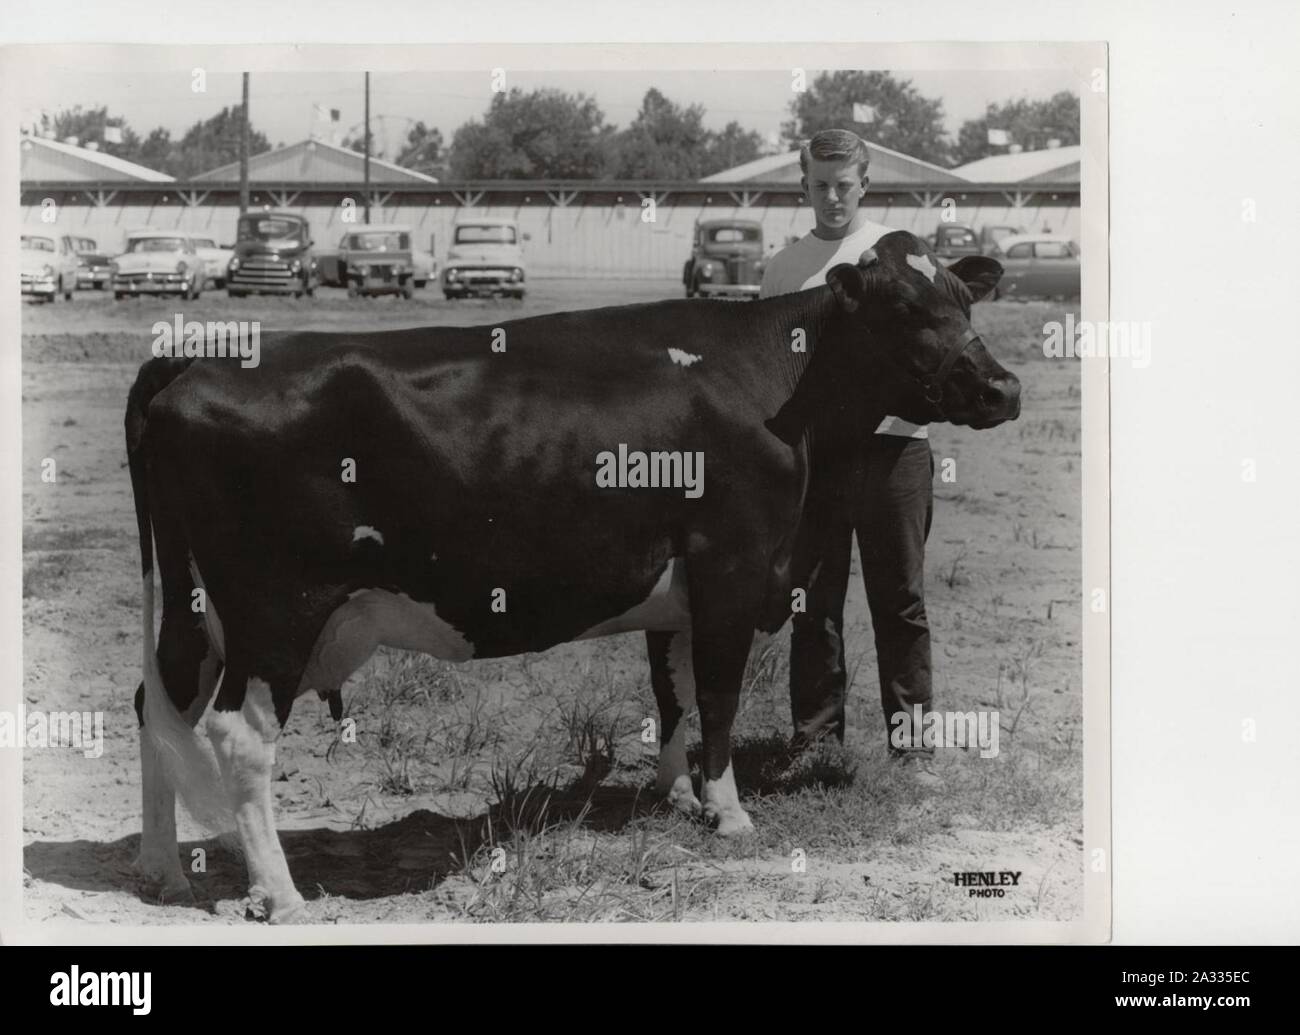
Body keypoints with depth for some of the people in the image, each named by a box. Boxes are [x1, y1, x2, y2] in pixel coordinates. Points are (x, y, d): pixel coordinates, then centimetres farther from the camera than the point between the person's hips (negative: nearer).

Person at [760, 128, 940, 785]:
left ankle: (911, 742, 6)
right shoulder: (784, 267, 14)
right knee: (814, 596, 5)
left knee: (898, 597, 1)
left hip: (890, 441, -2)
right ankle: (814, 732, 14)